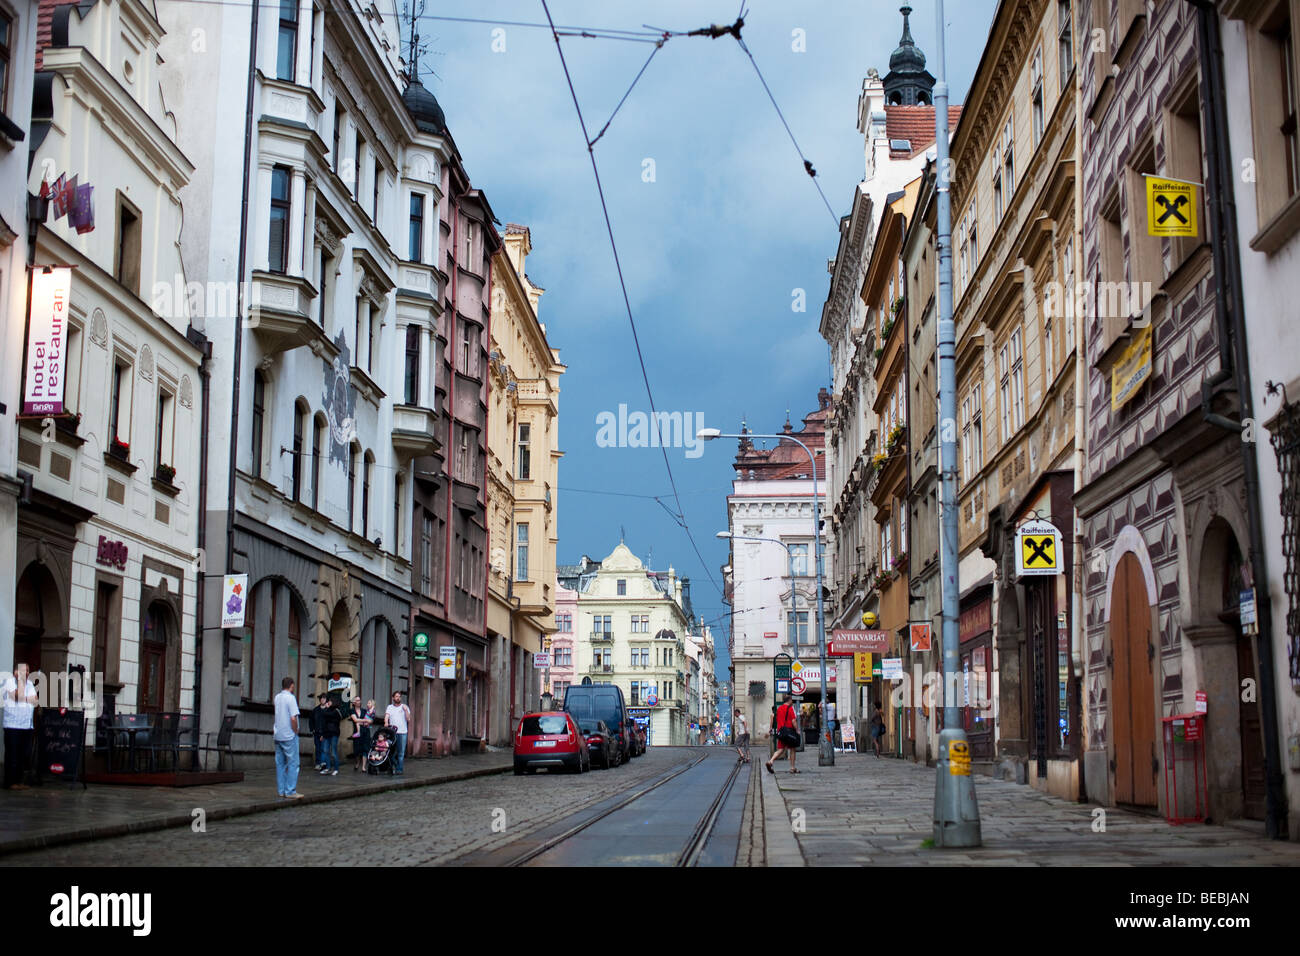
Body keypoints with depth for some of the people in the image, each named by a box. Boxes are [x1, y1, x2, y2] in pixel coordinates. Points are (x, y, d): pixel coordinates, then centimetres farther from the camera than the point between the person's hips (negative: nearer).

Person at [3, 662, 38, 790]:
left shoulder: (29, 683, 15)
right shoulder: (9, 681, -4)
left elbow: (34, 701, 6)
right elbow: (18, 696, -18)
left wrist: (23, 698, -11)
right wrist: (20, 679, -12)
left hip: (27, 726, 6)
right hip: (12, 725, -6)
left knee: (24, 755, 6)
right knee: (12, 755, -3)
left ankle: (19, 780, 14)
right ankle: (10, 782, 2)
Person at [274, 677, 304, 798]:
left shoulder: (277, 697, 8)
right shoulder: (290, 698, -13)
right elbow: (293, 718, -20)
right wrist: (296, 731, -7)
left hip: (278, 735, 7)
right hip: (289, 736, -7)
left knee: (280, 763, 10)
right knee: (292, 763, -4)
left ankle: (281, 790, 13)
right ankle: (290, 791, -7)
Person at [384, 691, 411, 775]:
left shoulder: (405, 707, 10)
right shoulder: (390, 707, 13)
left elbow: (408, 719, 3)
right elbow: (387, 716, -3)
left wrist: (405, 710, -9)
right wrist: (386, 722, -22)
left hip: (402, 732, -1)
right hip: (392, 732, 1)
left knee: (401, 753, -4)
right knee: (392, 751, 0)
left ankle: (399, 769, -2)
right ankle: (393, 767, 11)